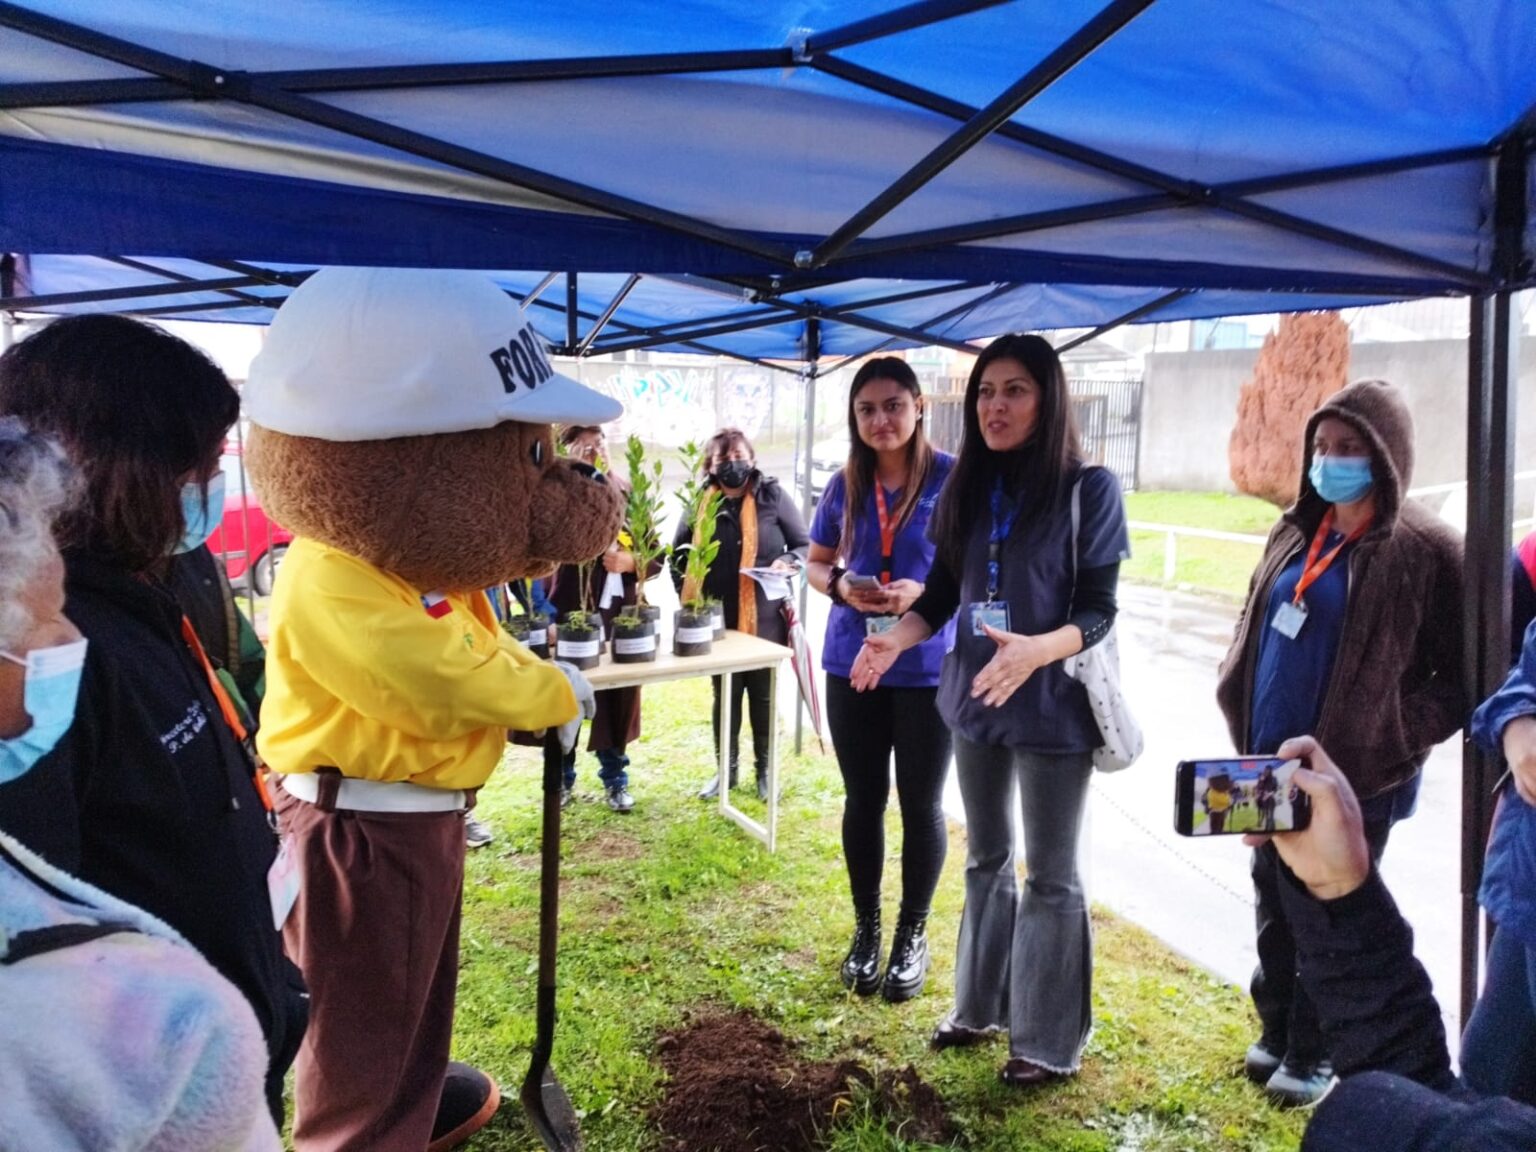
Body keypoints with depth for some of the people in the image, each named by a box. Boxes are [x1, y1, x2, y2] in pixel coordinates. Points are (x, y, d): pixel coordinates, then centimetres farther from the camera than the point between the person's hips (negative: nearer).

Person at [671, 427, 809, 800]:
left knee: (763, 696, 13)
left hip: (765, 619, -1)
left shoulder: (773, 496, -6)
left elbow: (804, 545, 0)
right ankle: (727, 768, 30)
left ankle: (764, 769, 29)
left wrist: (787, 562, -20)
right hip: (718, 621, 2)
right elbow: (678, 557, 8)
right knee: (724, 696, 15)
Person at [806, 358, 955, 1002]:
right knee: (863, 800, 12)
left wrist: (922, 592, -22)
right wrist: (841, 587, -9)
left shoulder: (951, 477, -7)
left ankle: (913, 935, 26)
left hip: (929, 667, -3)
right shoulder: (845, 485, 4)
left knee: (921, 804, 8)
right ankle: (866, 930, 29)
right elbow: (816, 564, 13)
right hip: (853, 663, 3)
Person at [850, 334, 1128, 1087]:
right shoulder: (968, 488, 4)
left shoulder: (1089, 488, -12)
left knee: (1050, 875, 7)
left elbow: (1098, 611, -14)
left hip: (1054, 706, -5)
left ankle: (1050, 1041, 23)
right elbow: (942, 593, 6)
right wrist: (897, 637, -12)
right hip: (976, 698, 6)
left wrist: (1036, 651, -32)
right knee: (986, 858, 18)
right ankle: (981, 1005, 36)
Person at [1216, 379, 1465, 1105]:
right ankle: (1277, 1031, 37)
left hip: (1354, 776, -6)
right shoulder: (1296, 532, 6)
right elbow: (1253, 627, 16)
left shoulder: (1426, 551, -12)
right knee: (1273, 909, 18)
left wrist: (1392, 739, -16)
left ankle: (1312, 1056, 27)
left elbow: (1462, 677, -9)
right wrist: (1239, 710, 6)